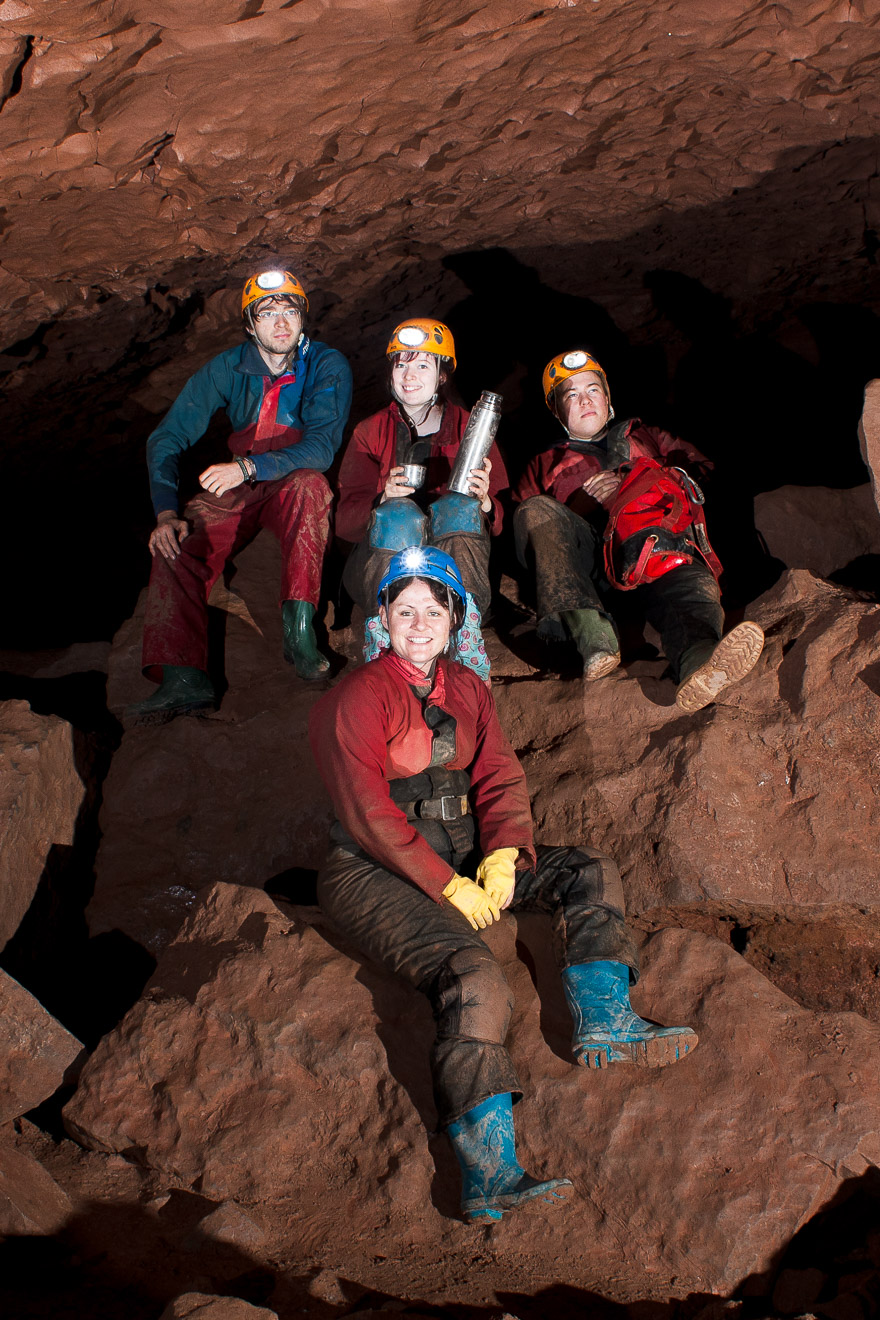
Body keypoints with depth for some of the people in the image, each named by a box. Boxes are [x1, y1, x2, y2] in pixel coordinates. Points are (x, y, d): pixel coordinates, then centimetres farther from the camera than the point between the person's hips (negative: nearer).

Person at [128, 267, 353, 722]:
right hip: (237, 490, 3)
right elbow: (167, 438, -3)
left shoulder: (328, 366, -9)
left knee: (310, 484, -38)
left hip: (294, 491, -2)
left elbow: (321, 448, -21)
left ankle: (298, 623, -38)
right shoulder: (227, 369, -2)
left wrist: (248, 467, -33)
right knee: (175, 544, -24)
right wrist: (167, 513, -18)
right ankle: (182, 678, -35)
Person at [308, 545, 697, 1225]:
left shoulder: (467, 688, 12)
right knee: (473, 975, -31)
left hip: (463, 854, 8)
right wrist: (449, 888, -20)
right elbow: (372, 817, -16)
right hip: (375, 873, -8)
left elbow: (499, 776, 6)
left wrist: (502, 856, -13)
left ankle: (603, 1022, -17)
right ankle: (489, 1176, -40)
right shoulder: (357, 698, -10)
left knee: (591, 873, -3)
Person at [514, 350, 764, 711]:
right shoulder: (545, 465, 36)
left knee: (689, 578, -36)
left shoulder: (645, 437, 38)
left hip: (657, 534, 0)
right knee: (536, 511, -32)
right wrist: (588, 503, 3)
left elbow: (701, 471, 22)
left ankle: (699, 658, -72)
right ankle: (593, 634, -50)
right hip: (583, 552, 0)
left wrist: (630, 484, 6)